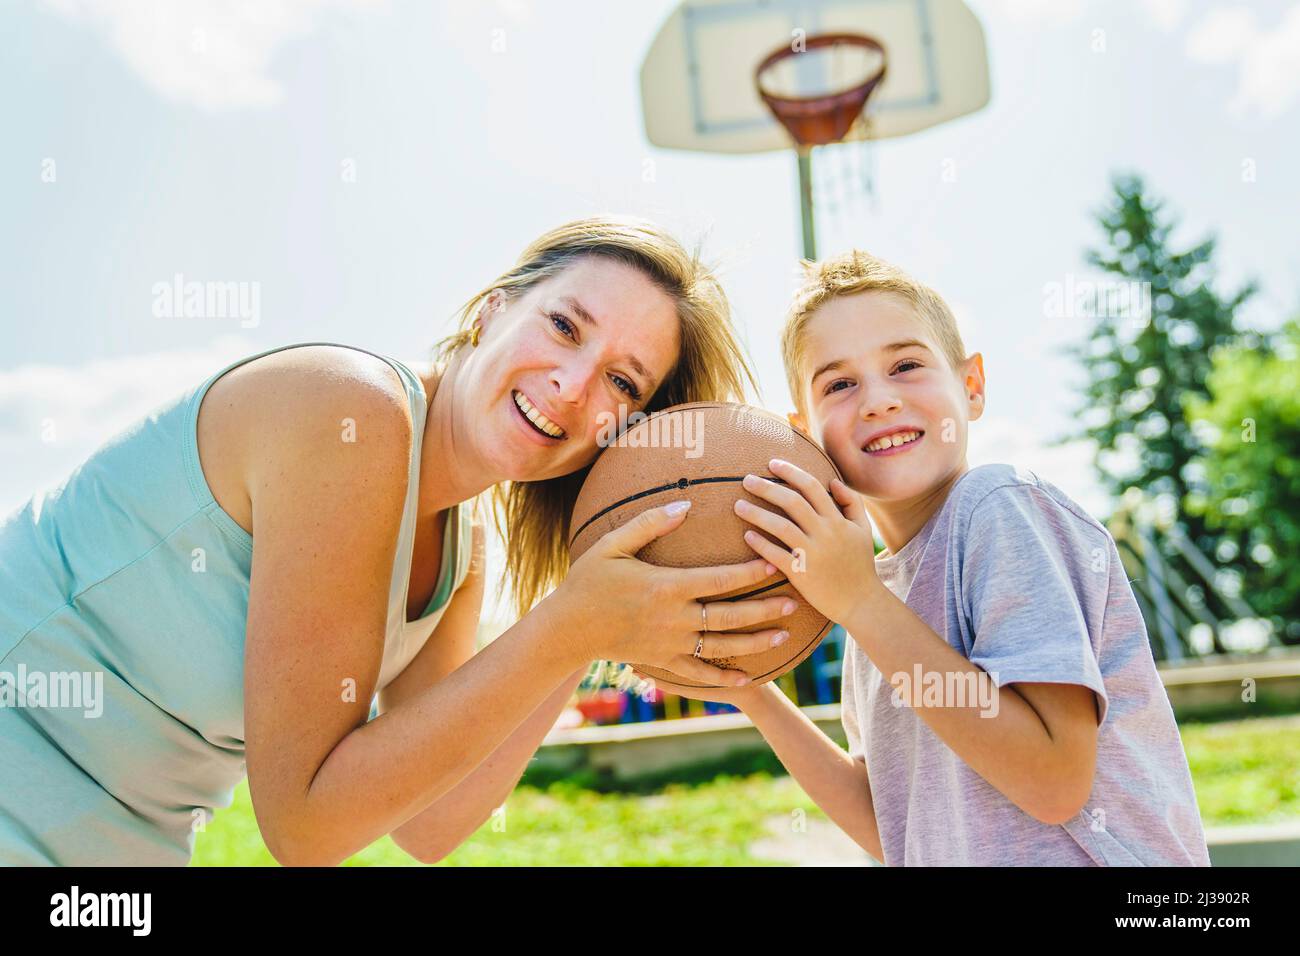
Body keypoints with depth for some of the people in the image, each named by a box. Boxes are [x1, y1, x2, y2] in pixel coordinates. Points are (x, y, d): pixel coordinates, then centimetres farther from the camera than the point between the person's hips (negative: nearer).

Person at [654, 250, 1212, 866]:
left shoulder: (1004, 505, -11)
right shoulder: (881, 585, 7)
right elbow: (893, 830, 9)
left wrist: (859, 601, -20)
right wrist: (752, 695, 1)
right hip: (954, 862, 5)